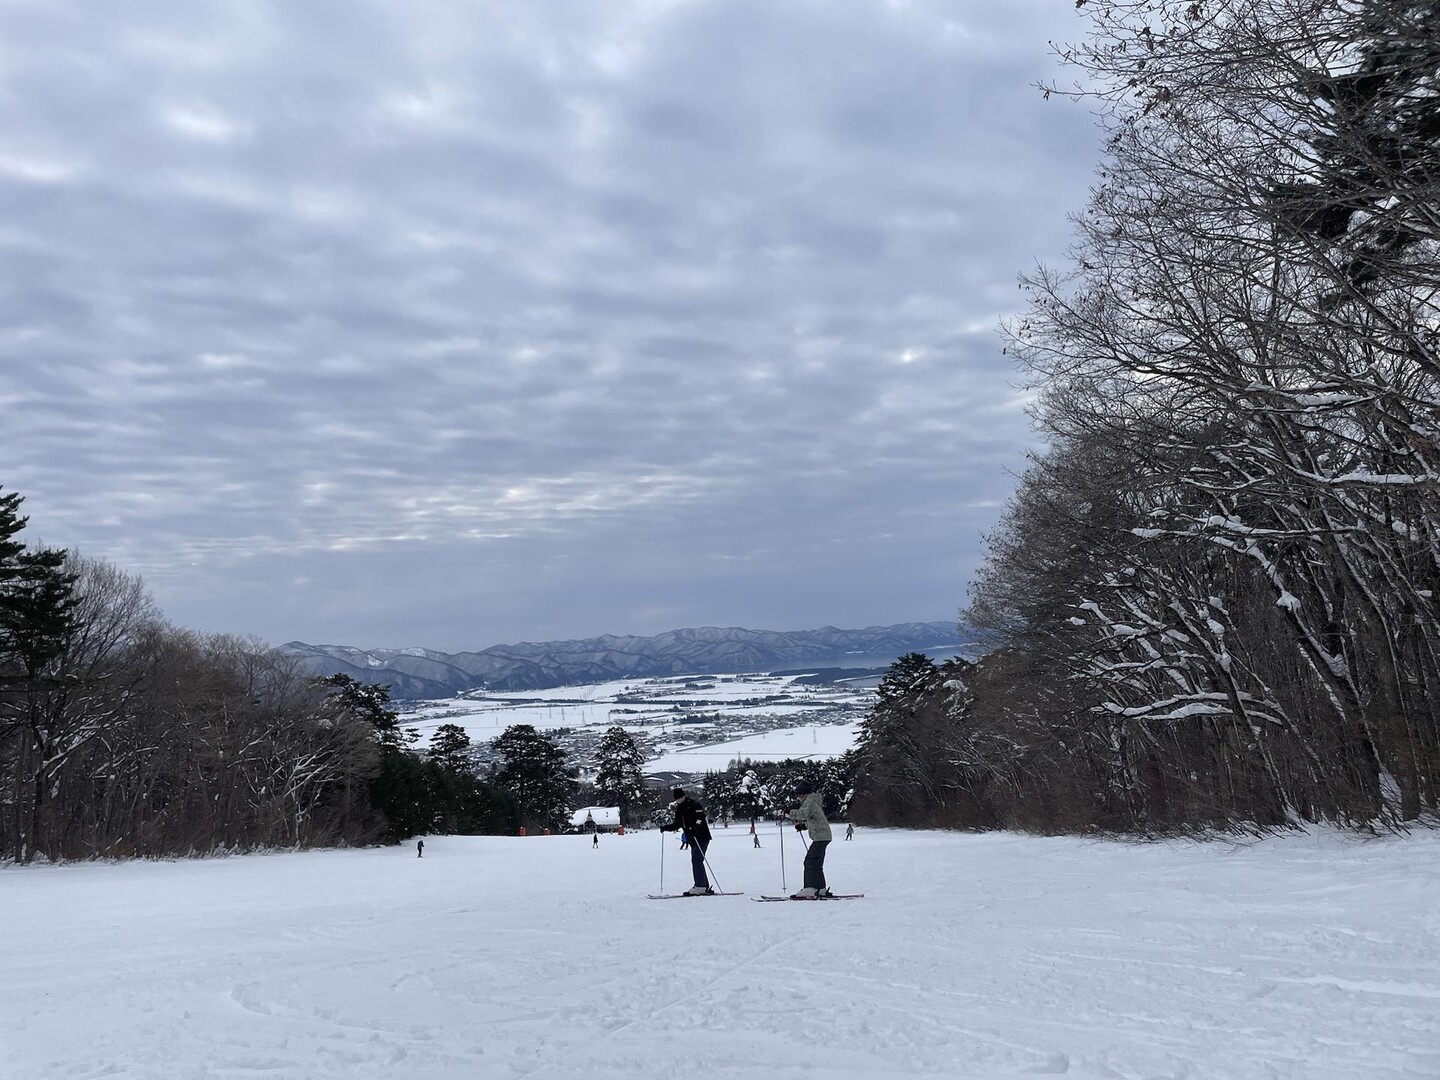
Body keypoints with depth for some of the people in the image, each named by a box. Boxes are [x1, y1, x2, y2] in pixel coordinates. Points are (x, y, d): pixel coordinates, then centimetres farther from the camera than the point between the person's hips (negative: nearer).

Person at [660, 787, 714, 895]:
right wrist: (665, 828, 3)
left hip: (702, 837, -9)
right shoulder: (679, 809, 14)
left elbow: (700, 818, -21)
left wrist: (695, 828, -36)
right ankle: (705, 886, 12)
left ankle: (700, 886, -12)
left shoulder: (694, 805, -11)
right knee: (696, 862, 7)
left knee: (696, 860, -13)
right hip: (693, 840, 9)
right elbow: (676, 825, 17)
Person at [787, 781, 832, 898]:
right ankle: (821, 889, 22)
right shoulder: (813, 801, 20)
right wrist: (803, 825, 15)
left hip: (820, 836, -11)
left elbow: (803, 814, -31)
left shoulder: (809, 801, -12)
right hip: (823, 836, 11)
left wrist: (788, 813, -22)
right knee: (817, 864, 16)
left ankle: (809, 890, -20)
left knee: (810, 862, -14)